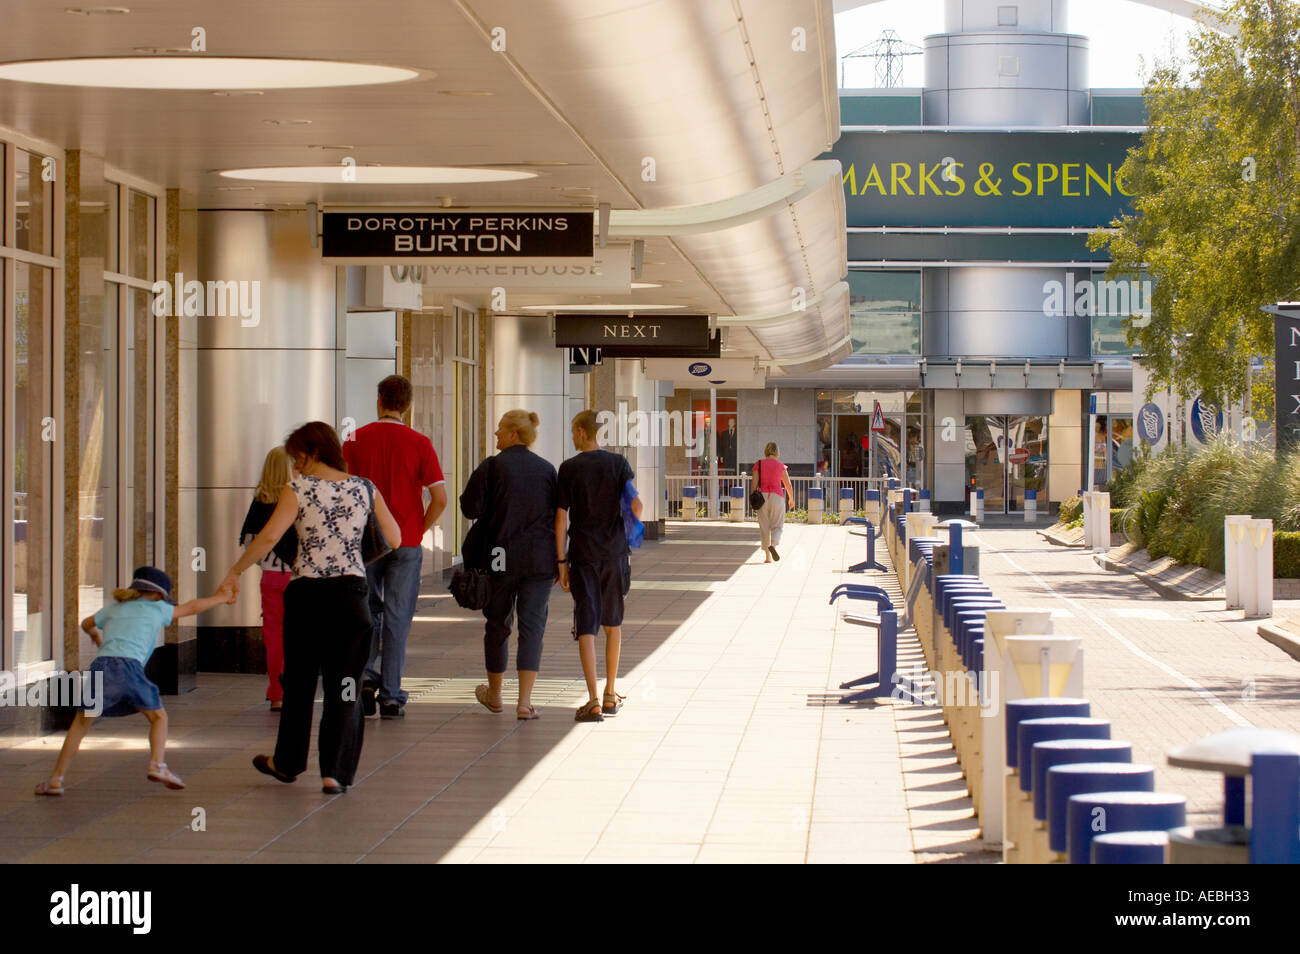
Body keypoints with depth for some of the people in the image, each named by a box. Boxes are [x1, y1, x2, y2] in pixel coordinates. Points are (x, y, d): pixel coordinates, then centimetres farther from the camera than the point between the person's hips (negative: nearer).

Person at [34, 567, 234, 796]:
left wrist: (96, 636, 72)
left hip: (100, 666, 3)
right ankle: (157, 765, -4)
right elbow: (191, 608, 35)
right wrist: (219, 598, 52)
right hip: (128, 667, -3)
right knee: (158, 717, 16)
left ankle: (56, 779, 9)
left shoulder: (113, 609, 30)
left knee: (81, 723, 16)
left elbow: (86, 624, 49)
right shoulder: (155, 609, 21)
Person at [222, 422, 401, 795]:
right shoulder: (365, 489, 4)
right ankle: (335, 771, 0)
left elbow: (269, 536, -17)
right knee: (344, 686, 6)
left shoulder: (298, 489, -5)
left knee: (299, 681, 15)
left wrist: (235, 572, -7)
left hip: (306, 593, -1)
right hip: (351, 593, 1)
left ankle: (287, 761, 30)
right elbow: (395, 540, 9)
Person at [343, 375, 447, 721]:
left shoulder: (356, 439, -1)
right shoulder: (419, 443, -4)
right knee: (397, 618, 5)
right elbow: (440, 499, -9)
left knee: (368, 612, 17)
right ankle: (391, 696, 5)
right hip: (406, 543, -1)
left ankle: (367, 674, -1)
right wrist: (419, 530, 5)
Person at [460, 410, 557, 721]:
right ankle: (525, 702, -7)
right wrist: (556, 562, 12)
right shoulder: (546, 469, 5)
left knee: (497, 624, 14)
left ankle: (494, 694, 29)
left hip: (501, 558, -1)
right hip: (540, 559, 2)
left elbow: (470, 507, -10)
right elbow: (558, 516, 6)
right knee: (532, 626, 1)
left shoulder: (491, 467, -6)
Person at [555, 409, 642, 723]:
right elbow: (635, 504, -8)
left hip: (582, 555, -2)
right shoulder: (618, 463, 0)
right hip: (614, 553, 2)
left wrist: (561, 562, 0)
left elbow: (561, 517, -5)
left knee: (586, 626, -4)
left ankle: (593, 701, -15)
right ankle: (610, 695, 25)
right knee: (613, 623, 17)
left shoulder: (569, 468, -3)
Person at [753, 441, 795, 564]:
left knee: (764, 527, 10)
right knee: (777, 526, 8)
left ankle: (767, 556, 9)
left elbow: (754, 483, -2)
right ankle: (772, 545, -22)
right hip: (777, 497, -1)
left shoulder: (758, 464, 1)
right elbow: (788, 485, 1)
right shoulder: (780, 466, -1)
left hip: (763, 495, 1)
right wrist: (791, 499, 15)